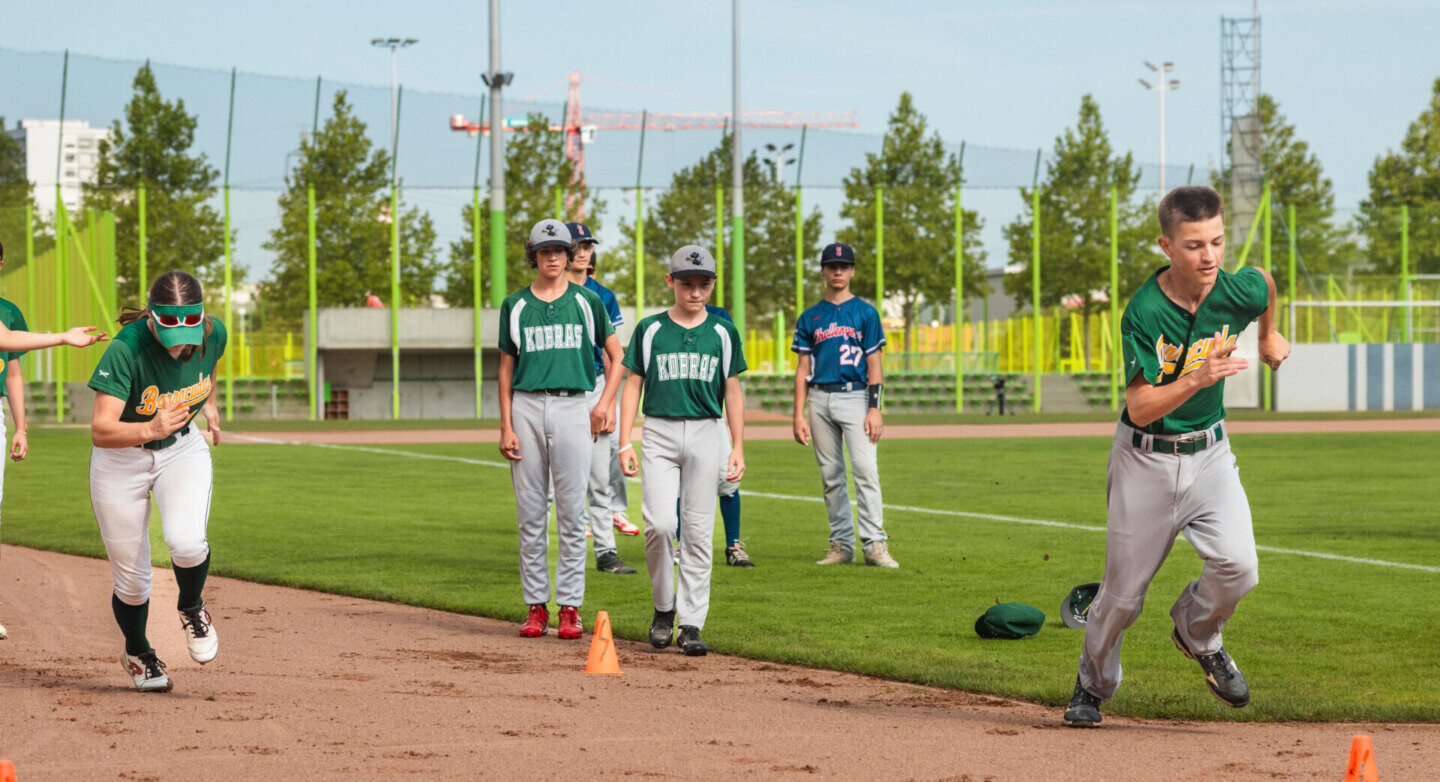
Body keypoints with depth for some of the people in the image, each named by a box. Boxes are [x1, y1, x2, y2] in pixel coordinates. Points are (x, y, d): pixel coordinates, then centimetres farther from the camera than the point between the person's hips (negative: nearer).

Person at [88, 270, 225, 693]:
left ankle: (191, 609, 9)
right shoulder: (127, 349, -32)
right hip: (121, 460, -2)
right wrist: (150, 429, -52)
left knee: (186, 543, -26)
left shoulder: (213, 333, -18)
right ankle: (137, 654, 36)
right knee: (132, 581, 3)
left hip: (183, 451, 2)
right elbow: (100, 431, -38)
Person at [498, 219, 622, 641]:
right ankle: (536, 606, 7)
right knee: (530, 513, 2)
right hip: (526, 407, 1)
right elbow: (506, 368, 9)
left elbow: (617, 356, 13)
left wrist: (605, 404, -1)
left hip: (572, 408, -1)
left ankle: (570, 607, 1)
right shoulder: (515, 306, 9)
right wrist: (505, 426, 0)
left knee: (572, 512, -3)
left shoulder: (587, 302, 7)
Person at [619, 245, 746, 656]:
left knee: (698, 530, -1)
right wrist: (625, 443, -3)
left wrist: (738, 448, 3)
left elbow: (733, 392, 10)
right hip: (659, 433, -1)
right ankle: (664, 607, 7)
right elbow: (633, 386, 5)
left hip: (705, 434, 1)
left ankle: (691, 624, 3)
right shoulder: (650, 330, 4)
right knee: (659, 524, -14)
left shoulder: (723, 333, 7)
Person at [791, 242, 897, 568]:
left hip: (855, 396, -3)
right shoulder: (810, 318, 12)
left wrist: (875, 409, -9)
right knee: (831, 476, 5)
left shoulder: (865, 312, 5)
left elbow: (874, 363, 1)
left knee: (865, 468, -14)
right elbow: (803, 368, 11)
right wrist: (798, 415, 2)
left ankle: (874, 544, -17)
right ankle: (841, 544, 11)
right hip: (820, 399, 3)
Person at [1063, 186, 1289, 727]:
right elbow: (1142, 407, -24)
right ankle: (1093, 685, 32)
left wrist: (1269, 337, 29)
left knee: (1238, 564, -19)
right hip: (1145, 459, -2)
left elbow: (1265, 281, 13)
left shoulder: (1238, 291, -14)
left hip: (1209, 455, 3)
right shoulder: (1143, 313, -23)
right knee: (1124, 590, 5)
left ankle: (1198, 635, 13)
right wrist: (1196, 380, -40)